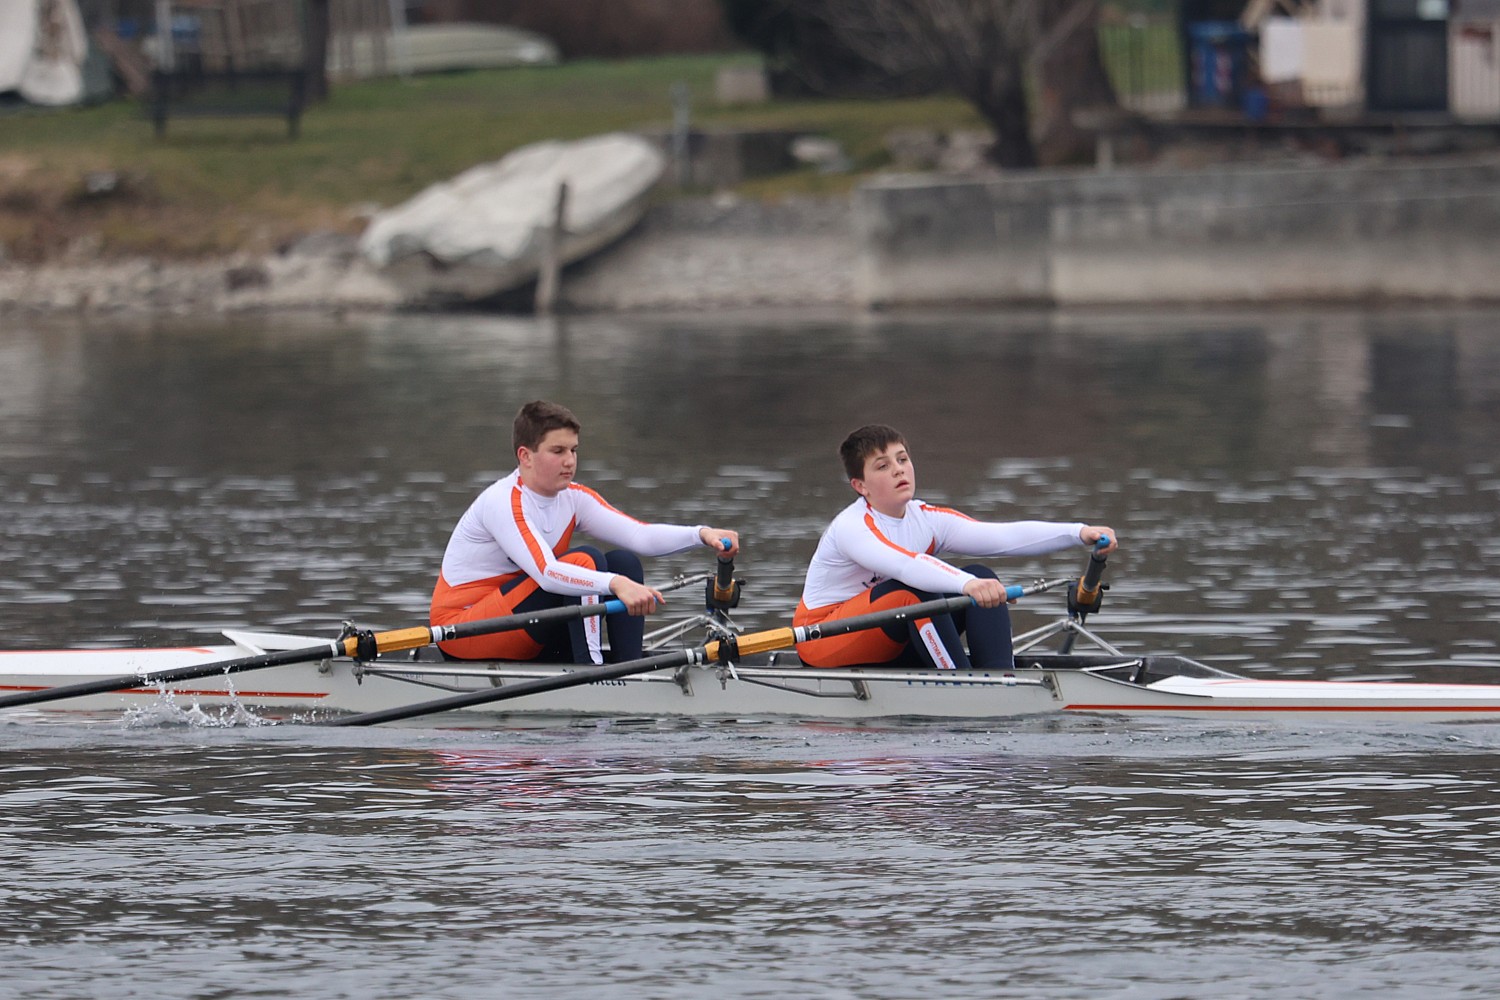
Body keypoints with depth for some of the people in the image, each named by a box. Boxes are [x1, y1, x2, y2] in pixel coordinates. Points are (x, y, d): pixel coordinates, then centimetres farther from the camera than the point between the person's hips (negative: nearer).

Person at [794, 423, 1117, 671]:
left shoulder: (928, 520, 0)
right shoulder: (851, 527, -21)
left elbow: (1003, 536, -13)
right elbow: (904, 564, -41)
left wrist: (1078, 533, -26)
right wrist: (967, 585, -58)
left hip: (889, 651, 7)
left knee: (981, 576, -11)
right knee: (914, 591, -33)